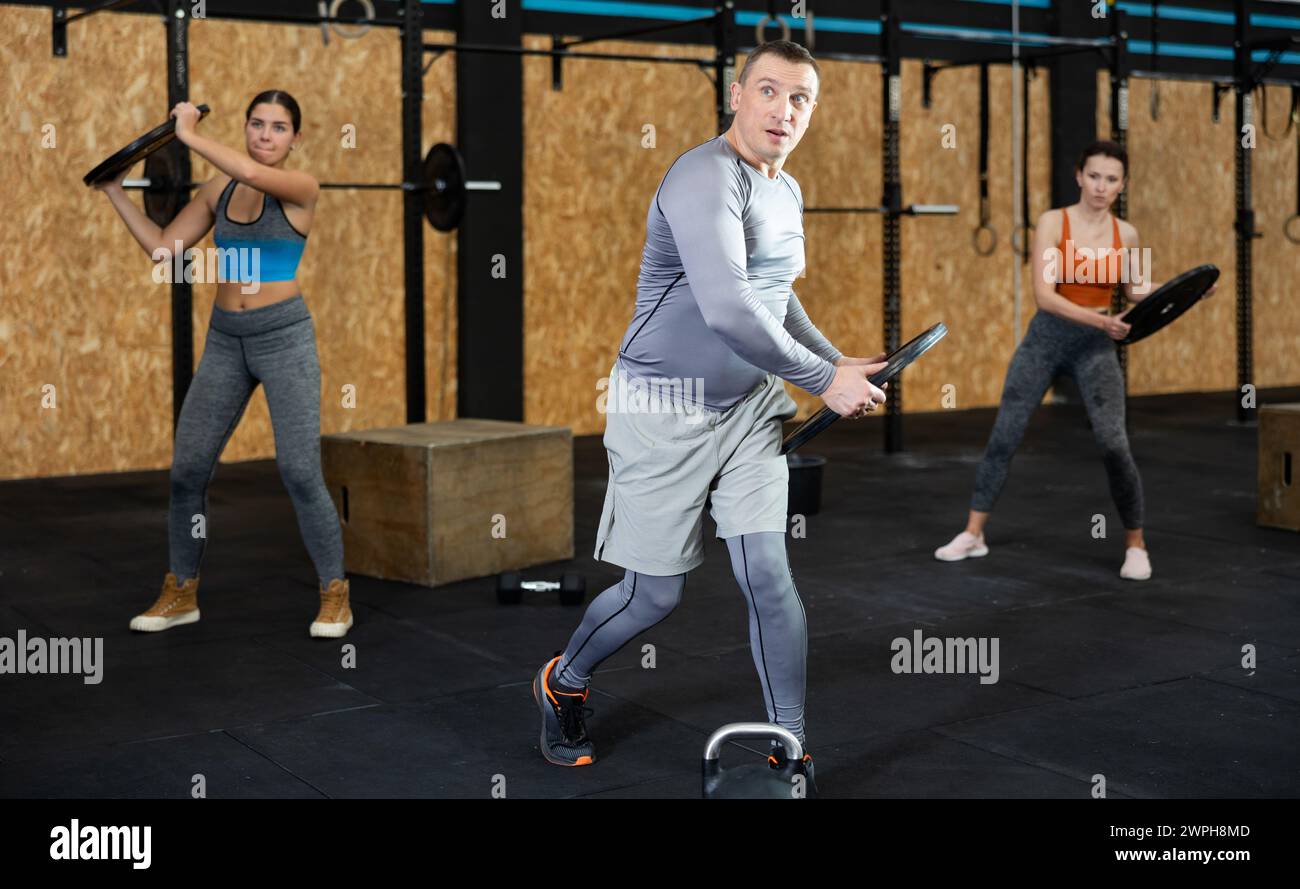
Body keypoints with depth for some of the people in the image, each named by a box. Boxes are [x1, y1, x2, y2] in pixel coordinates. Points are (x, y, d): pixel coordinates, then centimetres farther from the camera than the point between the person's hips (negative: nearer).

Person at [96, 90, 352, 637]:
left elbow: (252, 172, -28)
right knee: (187, 469, 4)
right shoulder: (219, 189, 9)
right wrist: (115, 193, 8)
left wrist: (189, 135, -18)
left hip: (284, 335, -5)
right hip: (225, 339, 5)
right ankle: (181, 593, 20)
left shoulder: (300, 187, -7)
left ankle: (335, 596, 6)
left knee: (300, 473, -10)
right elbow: (164, 248, 9)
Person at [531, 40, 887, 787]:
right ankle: (563, 683, 34)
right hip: (667, 410, -7)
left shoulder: (788, 192, 10)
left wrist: (841, 365, 12)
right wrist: (824, 381, -22)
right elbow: (727, 310, -31)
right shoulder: (706, 179, -20)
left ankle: (793, 751, 7)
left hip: (751, 403, 7)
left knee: (769, 575, -2)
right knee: (657, 594, 4)